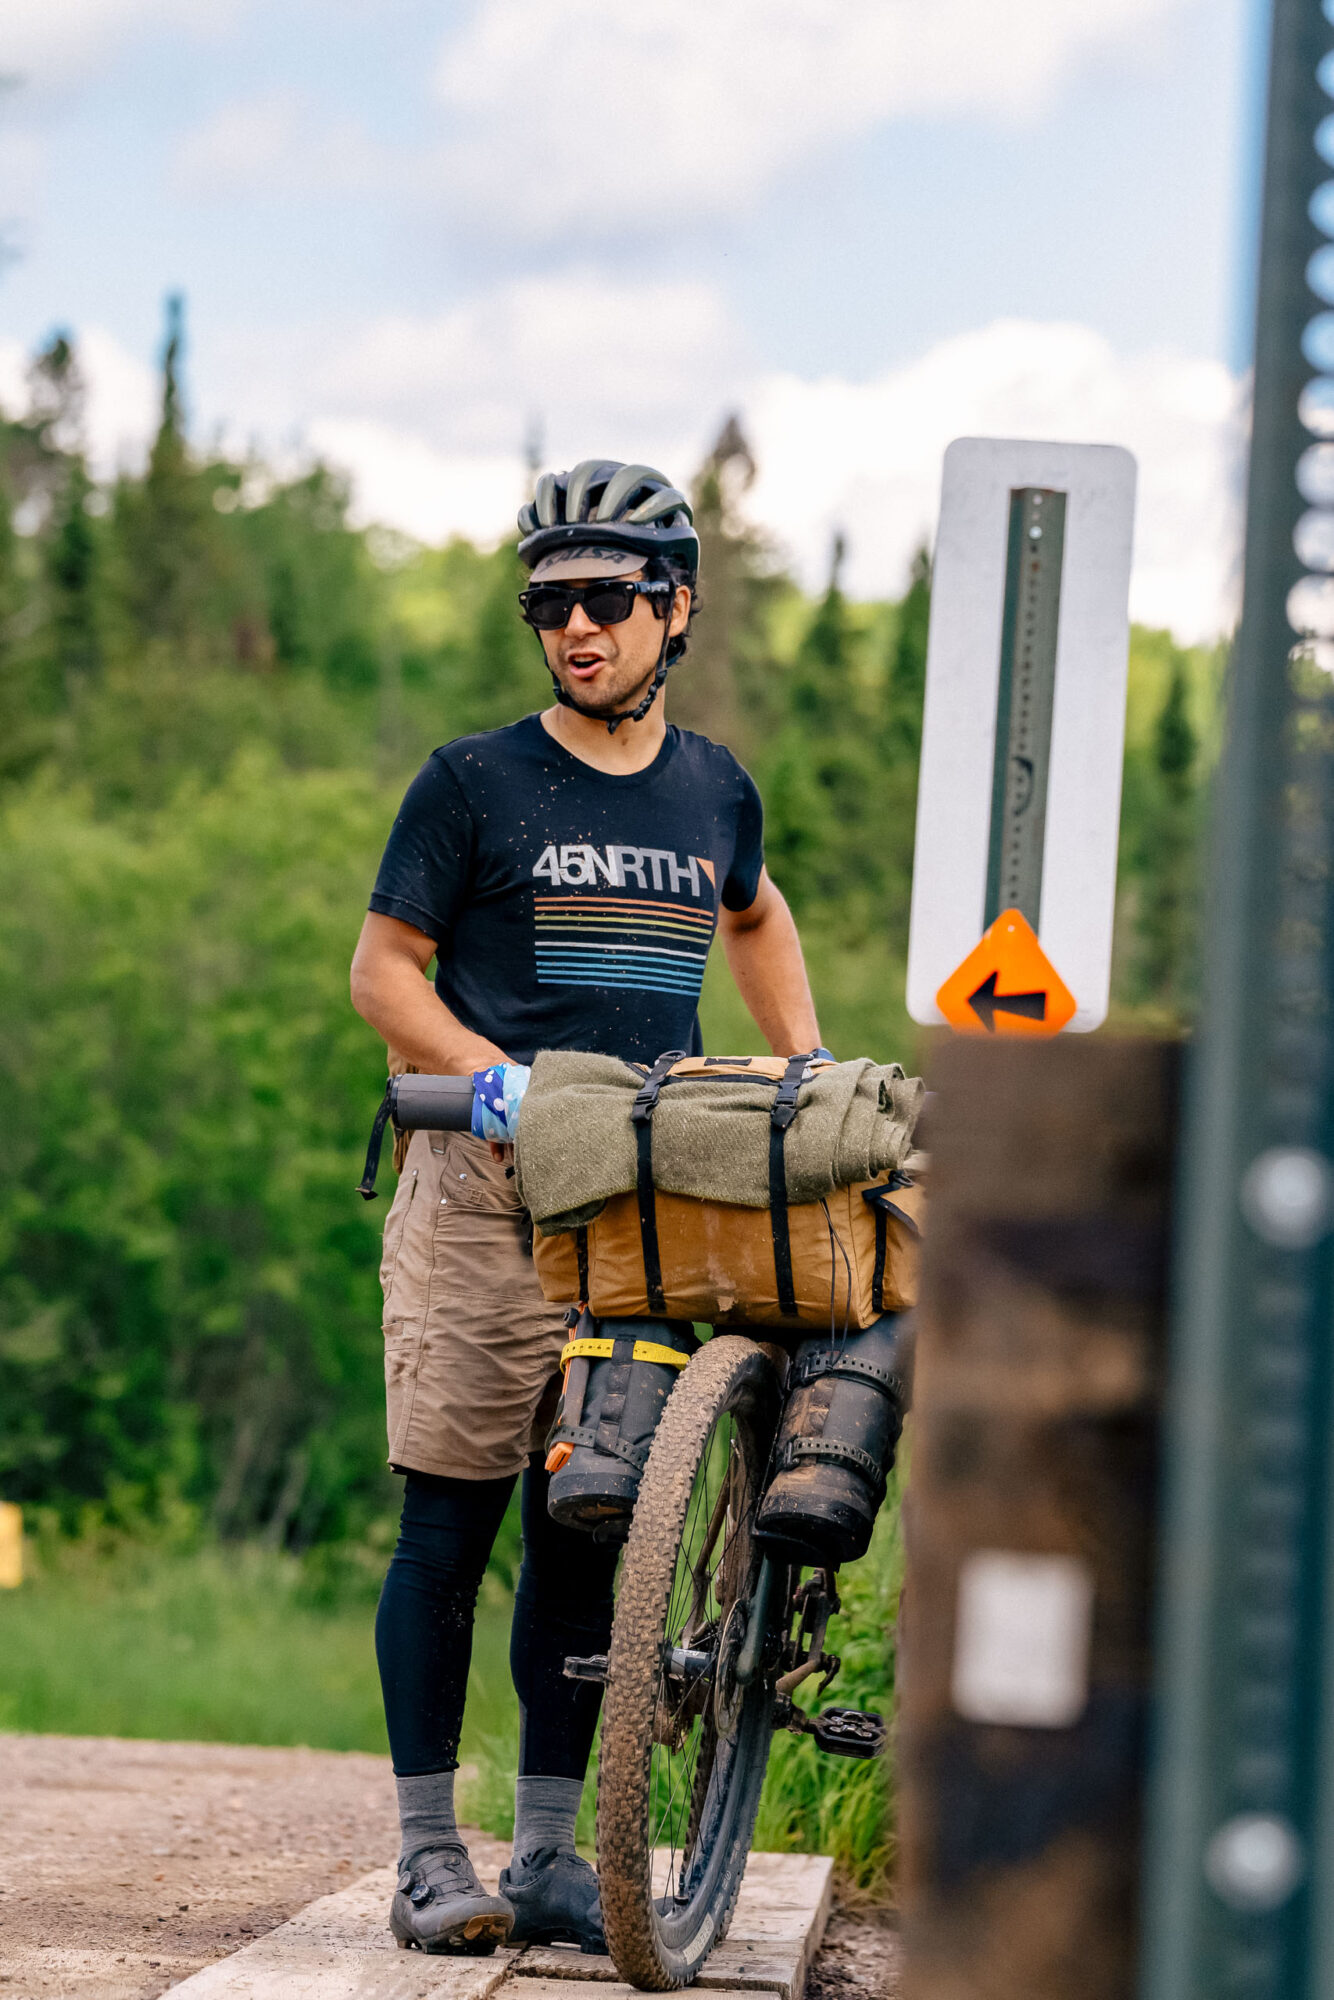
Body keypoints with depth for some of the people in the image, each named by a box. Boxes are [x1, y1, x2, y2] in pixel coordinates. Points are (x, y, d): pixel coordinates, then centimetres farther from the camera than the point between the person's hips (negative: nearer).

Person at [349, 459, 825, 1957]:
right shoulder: (473, 783, 0)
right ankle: (429, 1853, 3)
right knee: (451, 1521, -3)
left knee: (586, 1528, 5)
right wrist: (505, 1078, -15)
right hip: (485, 1188, -3)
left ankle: (551, 1856, 11)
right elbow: (384, 971, 0)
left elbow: (752, 919, 32)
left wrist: (807, 1065, 21)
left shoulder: (715, 791, 12)